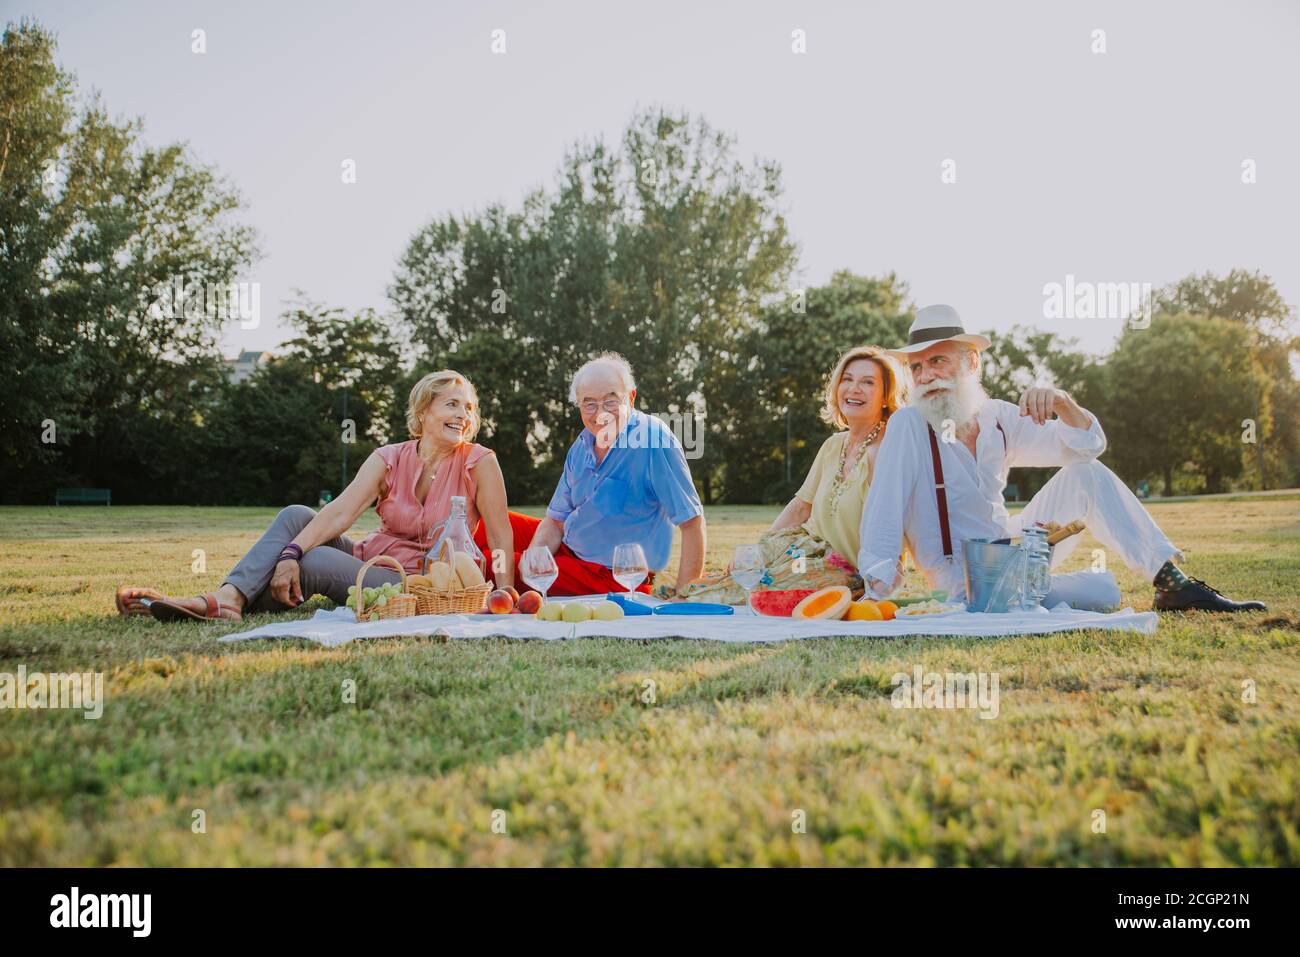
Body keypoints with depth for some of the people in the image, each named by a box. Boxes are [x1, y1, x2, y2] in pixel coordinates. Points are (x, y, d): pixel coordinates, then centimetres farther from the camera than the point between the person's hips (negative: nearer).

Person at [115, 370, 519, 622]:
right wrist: (290, 553, -31)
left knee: (314, 562, -29)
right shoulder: (389, 459, -2)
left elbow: (501, 535, -11)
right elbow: (340, 512, -15)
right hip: (370, 558, 5)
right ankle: (228, 597, -31)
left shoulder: (478, 462, -10)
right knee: (296, 515, -16)